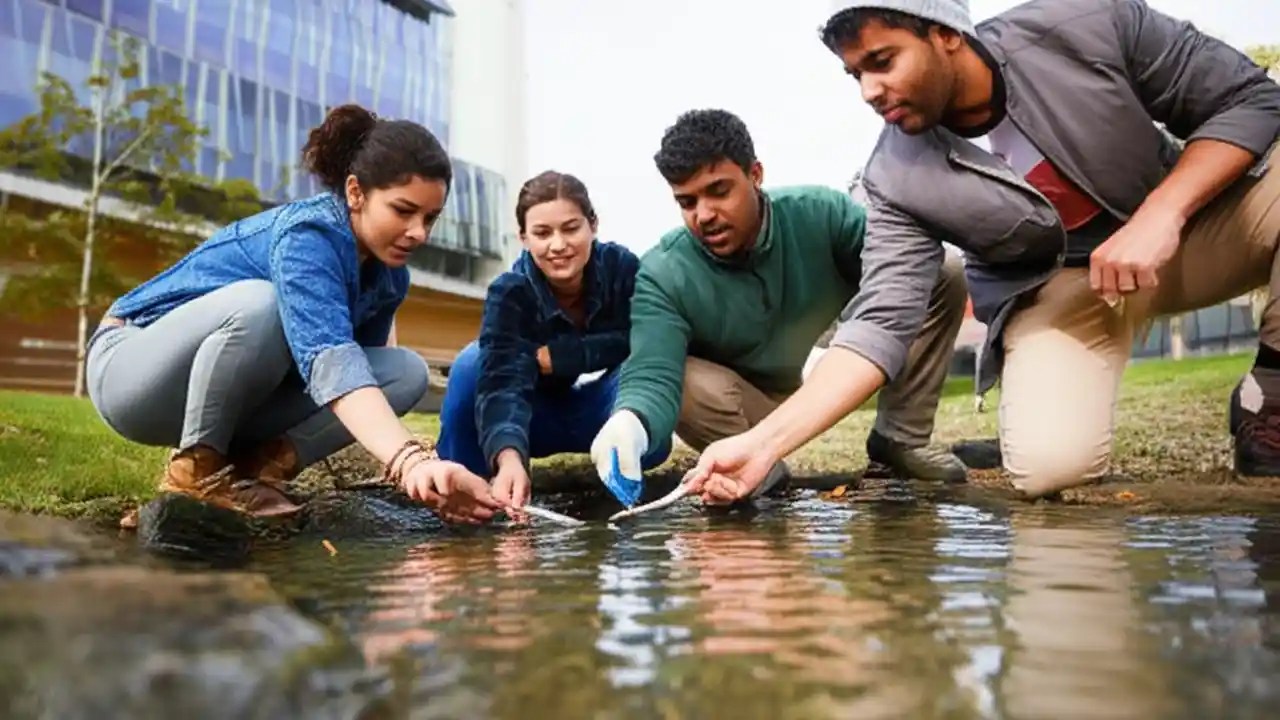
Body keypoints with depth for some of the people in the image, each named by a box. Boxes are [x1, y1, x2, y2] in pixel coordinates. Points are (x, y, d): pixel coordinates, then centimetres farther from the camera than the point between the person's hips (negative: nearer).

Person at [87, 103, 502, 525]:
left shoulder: (389, 276, -4)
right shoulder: (308, 236, -30)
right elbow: (331, 361, -45)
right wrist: (412, 462, -60)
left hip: (230, 396, 6)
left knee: (407, 371, -10)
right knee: (259, 302, -38)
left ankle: (258, 462, -10)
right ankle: (195, 469, -18)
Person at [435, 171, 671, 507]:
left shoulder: (623, 268, -20)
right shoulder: (508, 292, -26)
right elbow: (502, 380, -40)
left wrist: (553, 357, -27)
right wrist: (509, 458, -60)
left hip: (601, 411, 1)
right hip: (539, 418, 0)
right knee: (475, 362, -30)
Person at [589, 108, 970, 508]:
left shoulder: (820, 213, -18)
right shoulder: (663, 275, -25)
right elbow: (651, 374, -36)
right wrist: (631, 422, -59)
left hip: (830, 381, 3)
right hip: (740, 406, -2)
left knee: (945, 275, -9)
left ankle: (900, 438, 1)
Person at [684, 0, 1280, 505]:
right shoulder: (896, 180, -19)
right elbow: (881, 324, -22)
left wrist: (1158, 216, -28)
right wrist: (763, 444, -33)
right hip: (1053, 292, -2)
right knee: (1049, 466, -29)